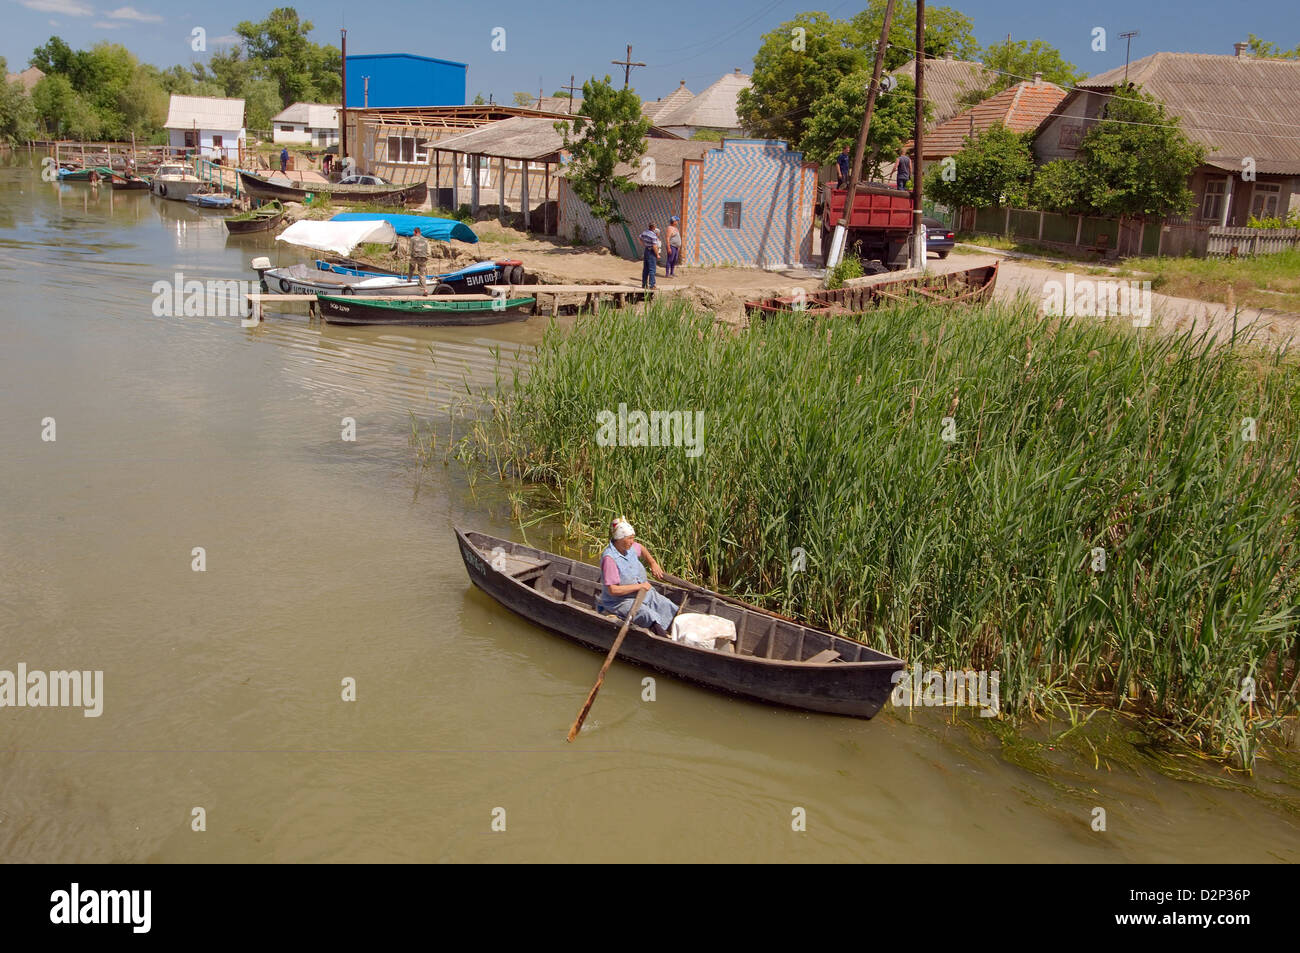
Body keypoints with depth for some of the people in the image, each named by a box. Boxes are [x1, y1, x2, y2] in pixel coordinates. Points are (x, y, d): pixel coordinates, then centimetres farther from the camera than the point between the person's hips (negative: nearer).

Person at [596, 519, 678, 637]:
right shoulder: (609, 558, -25)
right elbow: (613, 590, -28)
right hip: (619, 601, -9)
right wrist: (639, 586, -22)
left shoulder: (630, 547, 0)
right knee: (650, 616, -29)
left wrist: (653, 563, 18)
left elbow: (641, 549, 29)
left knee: (669, 607, -4)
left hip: (643, 593, 9)